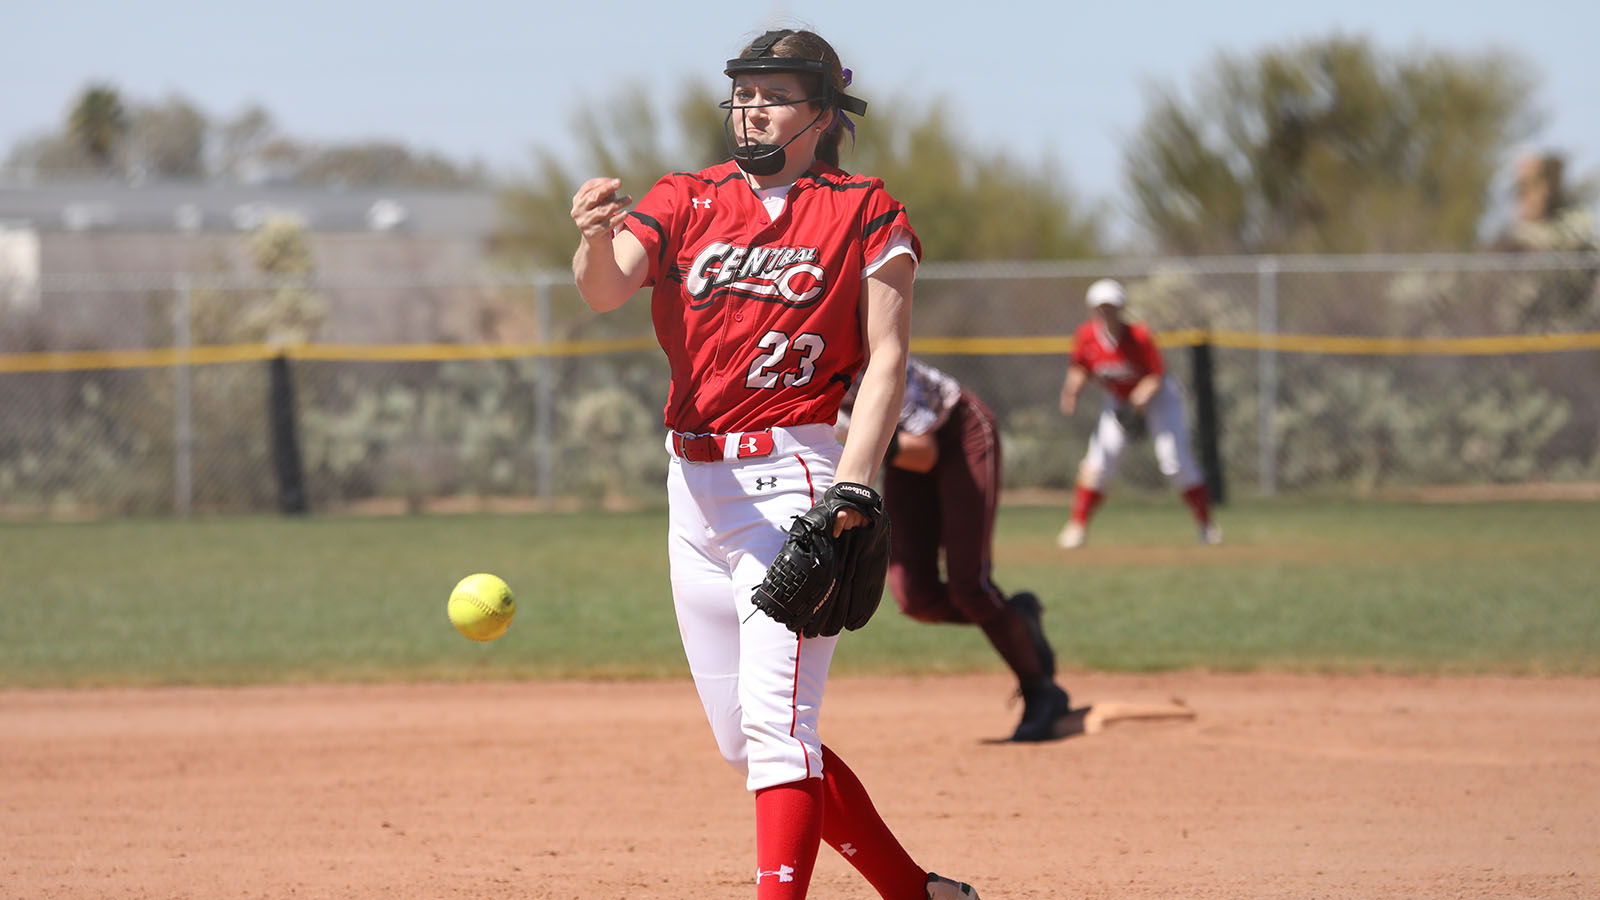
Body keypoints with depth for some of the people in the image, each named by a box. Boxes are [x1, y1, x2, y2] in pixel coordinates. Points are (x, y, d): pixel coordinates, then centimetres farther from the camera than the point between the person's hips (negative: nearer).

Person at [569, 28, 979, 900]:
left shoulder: (864, 212, 0)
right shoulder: (684, 201, 9)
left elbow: (886, 356, -5)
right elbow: (604, 288, -9)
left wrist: (853, 482, -18)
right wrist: (596, 236, -33)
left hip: (793, 481, -6)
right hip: (694, 482, 6)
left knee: (774, 716, -18)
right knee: (746, 739, 10)